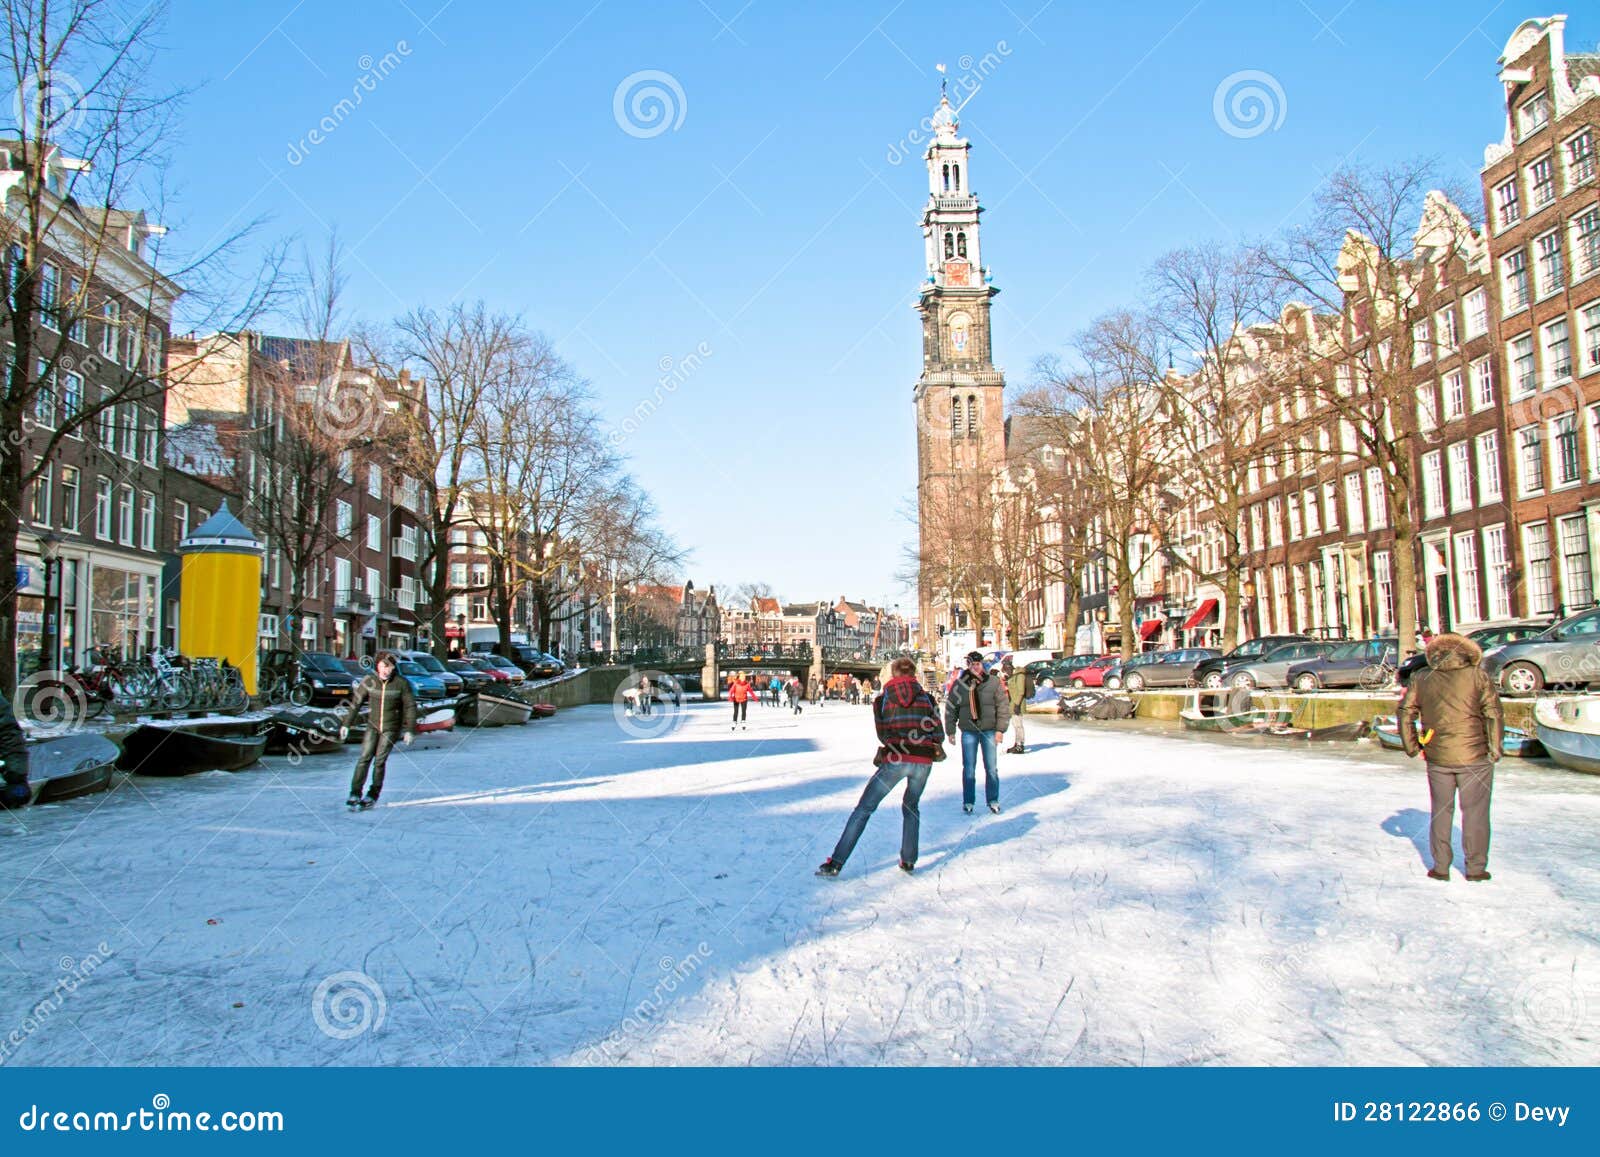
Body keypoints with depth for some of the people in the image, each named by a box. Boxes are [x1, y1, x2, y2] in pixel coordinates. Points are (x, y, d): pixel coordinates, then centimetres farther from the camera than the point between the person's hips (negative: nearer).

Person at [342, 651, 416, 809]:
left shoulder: (401, 683, -8)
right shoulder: (369, 681, -4)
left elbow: (410, 707, -2)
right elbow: (355, 702, 4)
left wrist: (410, 730, -5)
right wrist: (347, 724, 3)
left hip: (391, 729, -2)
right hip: (372, 726, 2)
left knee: (380, 761, -4)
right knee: (365, 758, -8)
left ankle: (373, 795, 8)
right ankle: (355, 793, -3)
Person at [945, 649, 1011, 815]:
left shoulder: (994, 682, -3)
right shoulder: (959, 684, -1)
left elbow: (1003, 706, -1)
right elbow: (950, 709, 5)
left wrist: (1000, 729, -6)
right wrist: (950, 731, 3)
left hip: (989, 730, 0)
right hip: (968, 731, 0)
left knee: (992, 768, 5)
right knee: (969, 768, 4)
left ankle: (993, 800, 19)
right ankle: (968, 801, 15)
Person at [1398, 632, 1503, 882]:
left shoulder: (1421, 678, 7)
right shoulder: (1479, 676, -1)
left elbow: (1406, 712, 5)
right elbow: (1493, 714, -7)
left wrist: (1412, 747, 10)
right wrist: (1495, 749, 0)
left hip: (1437, 758, 2)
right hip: (1474, 756, -2)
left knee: (1441, 811, 12)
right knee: (1475, 812, 7)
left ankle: (1440, 867, 15)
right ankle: (1475, 868, 12)